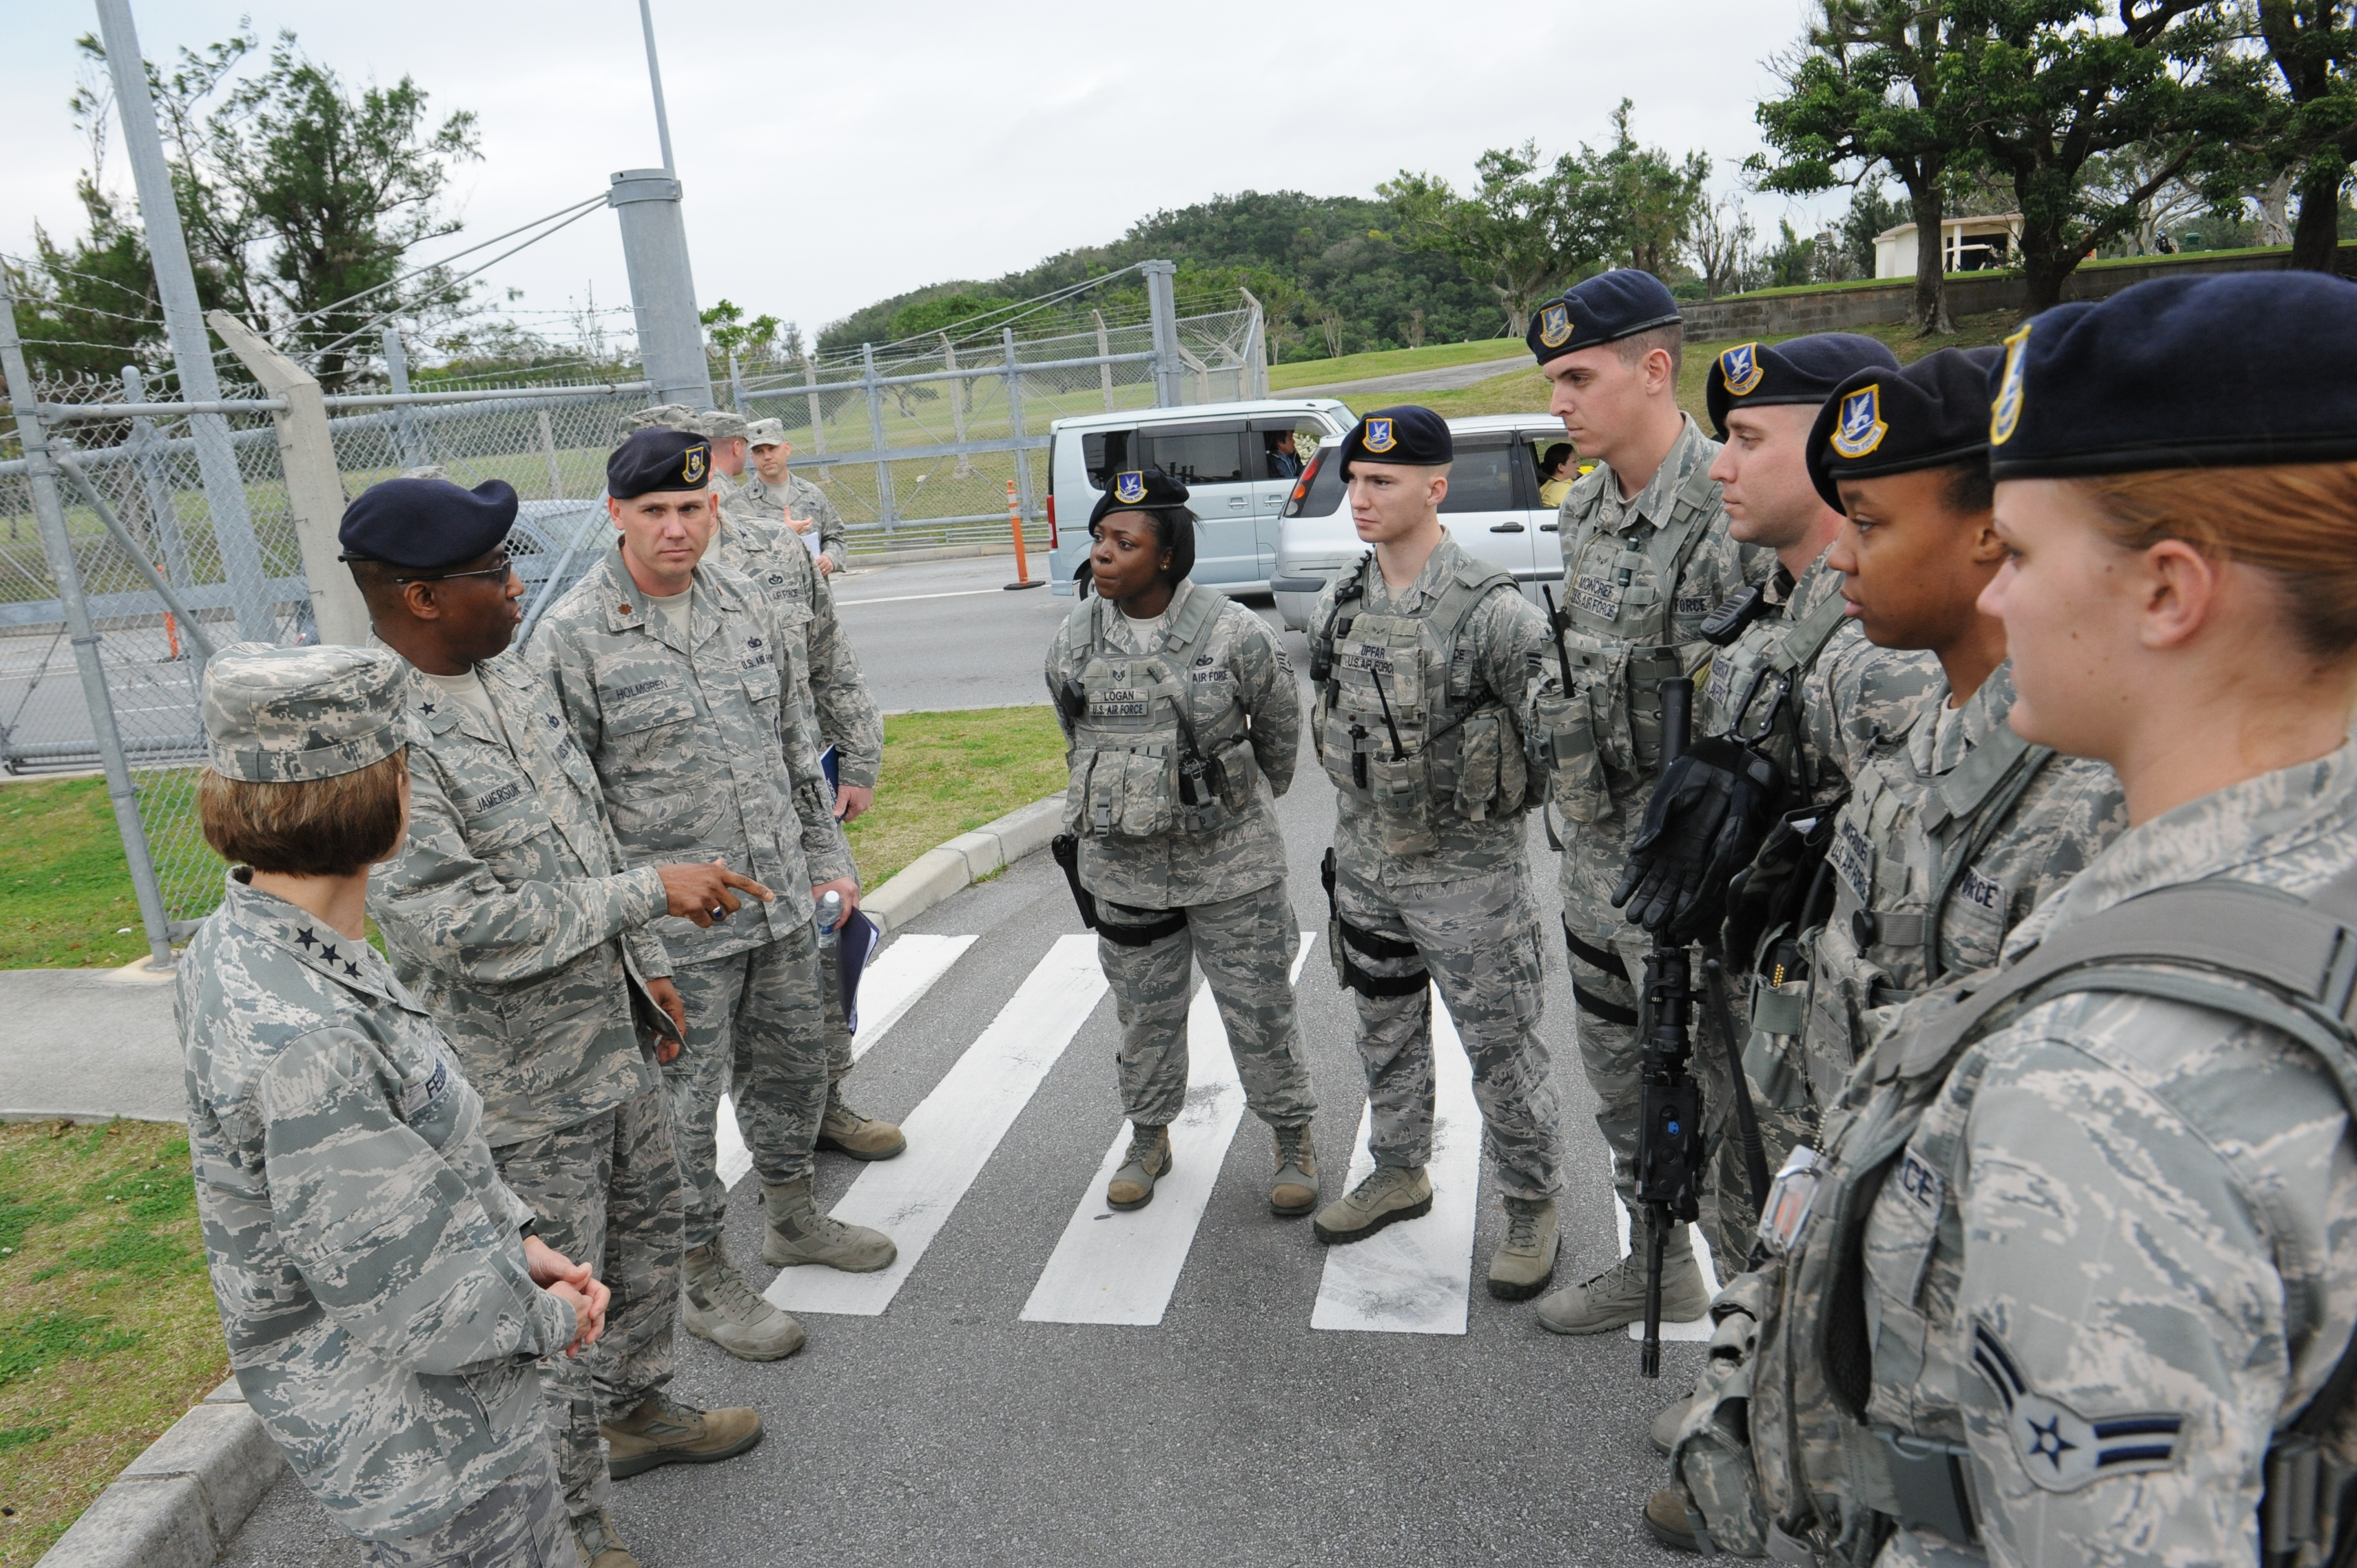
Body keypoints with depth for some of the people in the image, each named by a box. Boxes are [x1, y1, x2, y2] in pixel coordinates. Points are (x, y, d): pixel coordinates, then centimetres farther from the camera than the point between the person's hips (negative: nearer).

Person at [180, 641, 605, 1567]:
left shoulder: (241, 943, -5)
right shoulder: (299, 1039, -35)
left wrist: (514, 1234, 3)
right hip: (420, 1441, -9)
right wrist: (547, 1318, -11)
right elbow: (405, 1298, -28)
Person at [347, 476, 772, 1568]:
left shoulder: (513, 677, 3)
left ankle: (637, 1410, 48)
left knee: (647, 1223, 25)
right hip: (517, 1082, -9)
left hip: (607, 1034, 9)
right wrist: (651, 894, -26)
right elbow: (454, 926, -30)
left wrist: (645, 963, 16)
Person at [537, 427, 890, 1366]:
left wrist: (827, 855, 14)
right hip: (674, 927, -6)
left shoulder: (748, 609, 7)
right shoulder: (570, 638, -12)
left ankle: (793, 1217, 42)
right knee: (686, 1100, 5)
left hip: (783, 902, 6)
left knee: (792, 1067, 20)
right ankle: (702, 1278, 24)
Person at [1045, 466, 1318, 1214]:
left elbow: (1280, 729, 3)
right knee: (1145, 1015, 17)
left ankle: (1292, 1138, 30)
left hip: (1231, 867, -3)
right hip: (1122, 870, 3)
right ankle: (1148, 1139, 38)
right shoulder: (1074, 640, -2)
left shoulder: (1234, 633, -14)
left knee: (1260, 1013, 8)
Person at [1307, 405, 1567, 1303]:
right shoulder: (1338, 607, 2)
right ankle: (1399, 1175, 42)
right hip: (1364, 866, 7)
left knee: (1501, 1051, 6)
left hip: (1468, 869, -6)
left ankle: (1533, 1210, 26)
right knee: (1386, 1035, 21)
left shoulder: (1490, 612, -19)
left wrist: (1492, 793, -8)